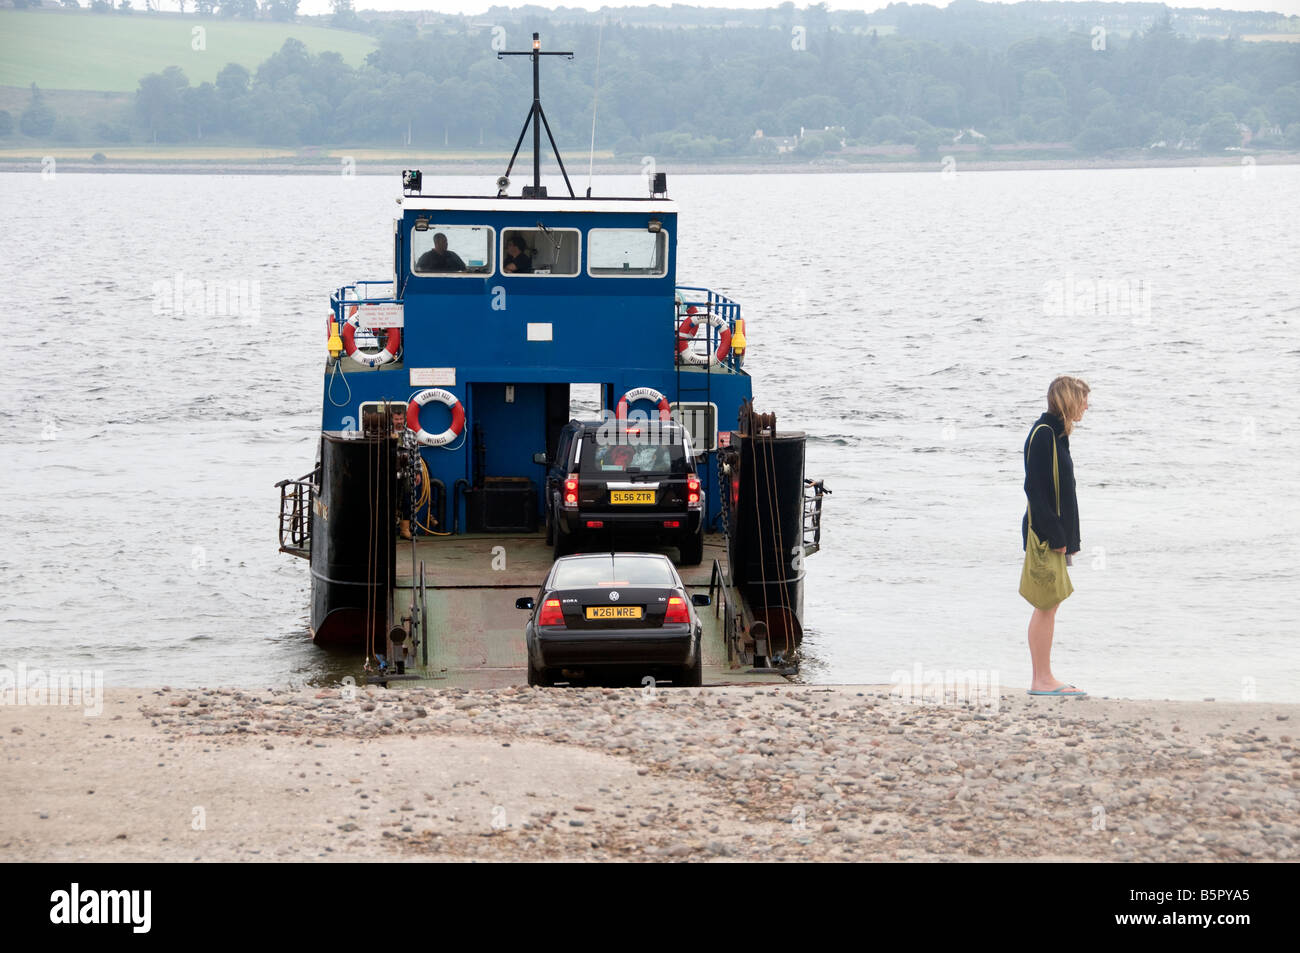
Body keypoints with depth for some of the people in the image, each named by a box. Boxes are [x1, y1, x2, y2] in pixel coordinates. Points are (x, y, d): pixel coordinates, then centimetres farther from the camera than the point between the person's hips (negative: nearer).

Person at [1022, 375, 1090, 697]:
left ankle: (1043, 677, 15)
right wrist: (1055, 535, -21)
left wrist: (1066, 536, 16)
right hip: (1045, 533, -10)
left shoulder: (1055, 434, 16)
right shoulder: (1043, 434, -14)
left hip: (1055, 534, 10)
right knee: (1047, 605, -7)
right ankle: (1041, 680, -5)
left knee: (1049, 604, 11)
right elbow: (1035, 489, -19)